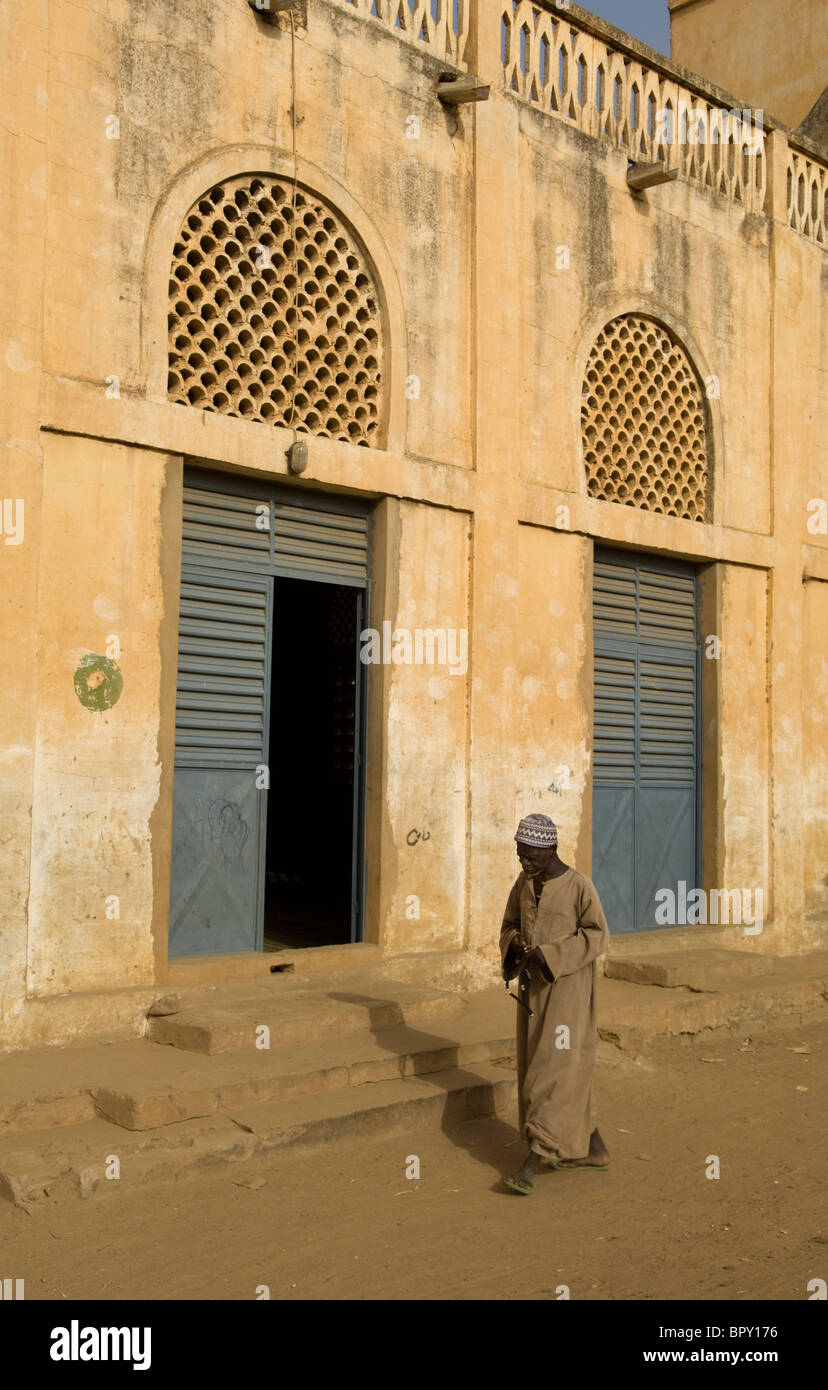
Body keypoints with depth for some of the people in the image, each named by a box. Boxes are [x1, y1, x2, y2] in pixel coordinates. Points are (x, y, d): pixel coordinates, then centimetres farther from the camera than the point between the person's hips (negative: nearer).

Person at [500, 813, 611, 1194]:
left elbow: (598, 935, -13)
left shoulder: (579, 885, -14)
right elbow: (510, 926, 12)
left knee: (555, 1070, -10)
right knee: (537, 1064, 11)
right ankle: (592, 1149, 25)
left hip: (568, 988, -7)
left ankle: (534, 1161, -10)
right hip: (534, 987, 7)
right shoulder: (524, 883, 5)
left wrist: (550, 954, -22)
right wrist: (515, 943, -12)